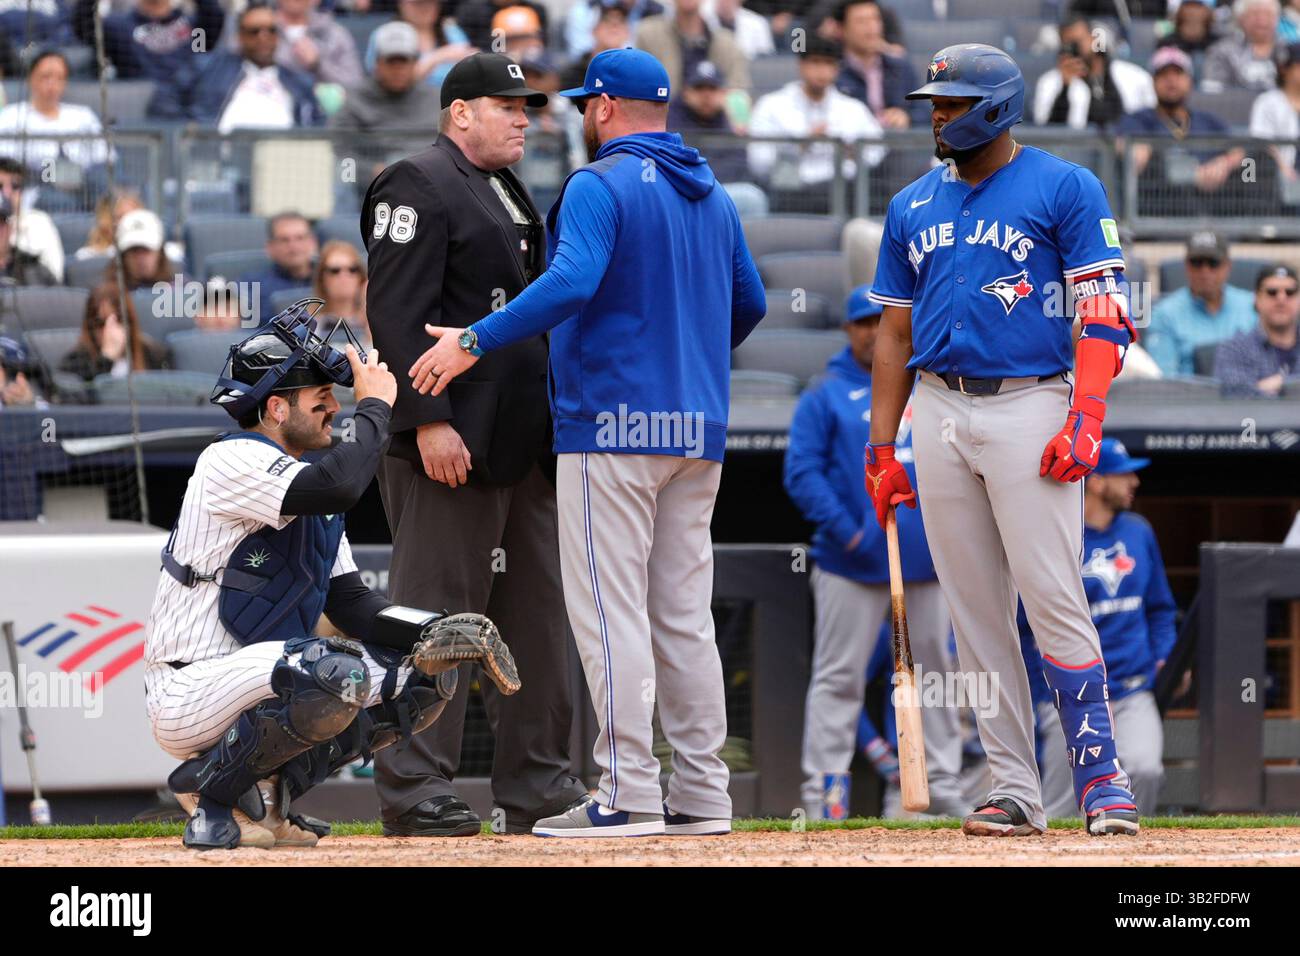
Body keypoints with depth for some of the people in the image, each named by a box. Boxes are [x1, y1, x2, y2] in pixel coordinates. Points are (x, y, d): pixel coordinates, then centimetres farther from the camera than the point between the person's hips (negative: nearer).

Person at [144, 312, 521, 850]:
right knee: (340, 673, -35)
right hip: (188, 698, -9)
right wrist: (375, 405, -14)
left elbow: (350, 604, 12)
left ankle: (267, 792, 3)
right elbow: (340, 485, -30)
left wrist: (434, 634, -5)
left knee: (429, 677, 5)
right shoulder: (232, 462, -13)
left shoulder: (302, 483, 16)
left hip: (257, 676, 9)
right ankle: (211, 789, -12)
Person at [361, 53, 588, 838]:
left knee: (539, 614, 10)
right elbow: (398, 314, -16)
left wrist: (559, 426, 19)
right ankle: (417, 792, -7)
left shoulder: (514, 194, 21)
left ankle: (538, 786, 15)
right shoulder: (419, 186, -8)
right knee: (436, 614, -8)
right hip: (451, 444, -9)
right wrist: (430, 420, -23)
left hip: (524, 447, 10)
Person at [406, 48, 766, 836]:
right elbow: (749, 303, 19)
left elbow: (573, 282, -23)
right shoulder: (713, 196, 15)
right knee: (683, 615, 10)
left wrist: (474, 341, -21)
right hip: (699, 434, 8)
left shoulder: (599, 186, -9)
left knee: (610, 611, -7)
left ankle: (629, 793, -12)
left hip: (612, 422, -8)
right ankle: (701, 794, 8)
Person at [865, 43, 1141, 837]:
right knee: (976, 613, 3)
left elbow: (1105, 313, -6)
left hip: (1029, 407, -5)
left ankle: (1101, 774, -7)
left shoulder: (1064, 189, -1)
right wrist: (881, 449, 12)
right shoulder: (913, 207, 15)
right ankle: (1015, 790, 6)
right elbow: (896, 333, 19)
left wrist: (1085, 421, -17)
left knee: (1053, 598, -12)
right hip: (939, 413, 5)